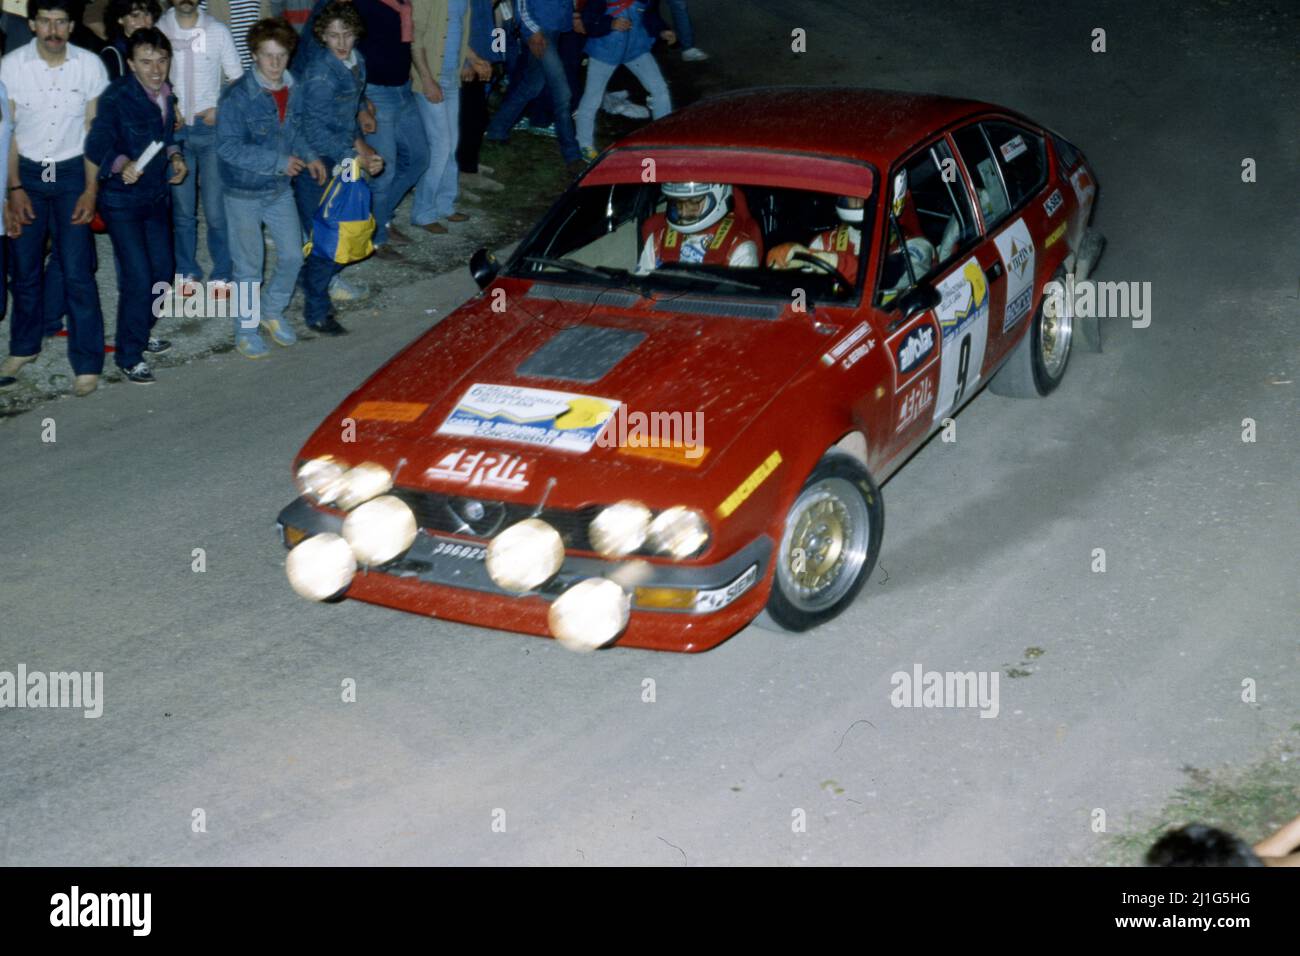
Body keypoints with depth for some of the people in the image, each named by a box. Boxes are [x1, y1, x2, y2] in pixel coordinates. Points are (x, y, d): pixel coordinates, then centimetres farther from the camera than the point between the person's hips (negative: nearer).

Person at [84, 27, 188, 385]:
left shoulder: (164, 94, 2)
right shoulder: (116, 98, -20)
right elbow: (96, 145, -28)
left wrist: (175, 156, 1)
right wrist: (122, 164, -46)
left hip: (157, 196, 7)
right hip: (122, 201, -7)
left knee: (162, 272, 14)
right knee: (138, 278, -11)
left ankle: (141, 332, 37)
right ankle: (129, 356, 3)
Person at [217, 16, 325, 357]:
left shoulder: (292, 90, -3)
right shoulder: (236, 96, -22)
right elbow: (228, 148, -23)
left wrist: (309, 157, -6)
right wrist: (279, 161, -25)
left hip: (281, 190, 5)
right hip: (244, 194, -5)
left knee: (292, 256, 11)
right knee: (249, 266, 7)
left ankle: (272, 311, 36)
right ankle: (245, 329, 25)